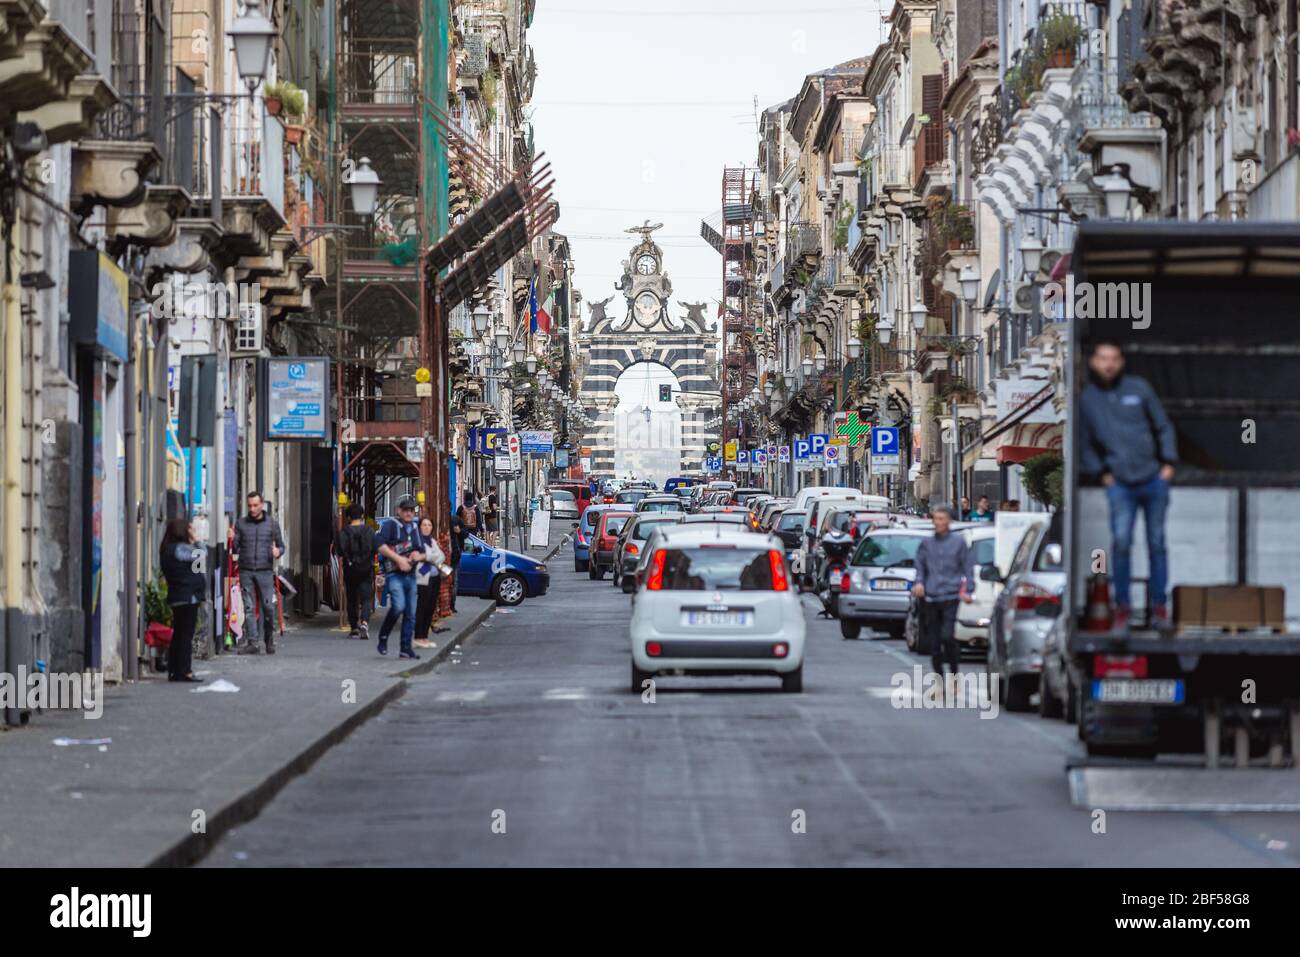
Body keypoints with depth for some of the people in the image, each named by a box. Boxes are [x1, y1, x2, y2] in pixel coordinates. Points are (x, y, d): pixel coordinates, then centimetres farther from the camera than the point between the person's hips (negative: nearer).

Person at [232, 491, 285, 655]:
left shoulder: (272, 524, 8)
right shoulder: (241, 524, 10)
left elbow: (281, 545, 12)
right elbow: (235, 548, 10)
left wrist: (278, 551, -10)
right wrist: (232, 544, -12)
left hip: (265, 571, -1)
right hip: (246, 571, 1)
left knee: (268, 607, -4)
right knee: (249, 607, -3)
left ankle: (270, 640, 13)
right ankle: (252, 643, -2)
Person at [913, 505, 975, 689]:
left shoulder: (958, 541, 3)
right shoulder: (926, 543, 10)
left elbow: (967, 567, 6)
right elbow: (920, 566, 16)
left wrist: (969, 590, -1)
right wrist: (919, 582, -2)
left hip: (950, 596, -3)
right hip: (930, 599, 3)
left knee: (947, 636, -17)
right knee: (934, 641, 4)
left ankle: (954, 672, -1)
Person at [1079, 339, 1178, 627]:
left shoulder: (1139, 388, 1)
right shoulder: (1087, 399, 3)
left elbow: (1163, 427, 8)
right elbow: (1085, 443, 12)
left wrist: (1168, 462, 0)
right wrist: (1101, 471, 1)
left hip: (1153, 479, 1)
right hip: (1120, 484, -1)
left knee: (1156, 543, 5)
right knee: (1121, 541, -14)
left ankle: (1159, 604, 15)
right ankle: (1122, 605, -4)